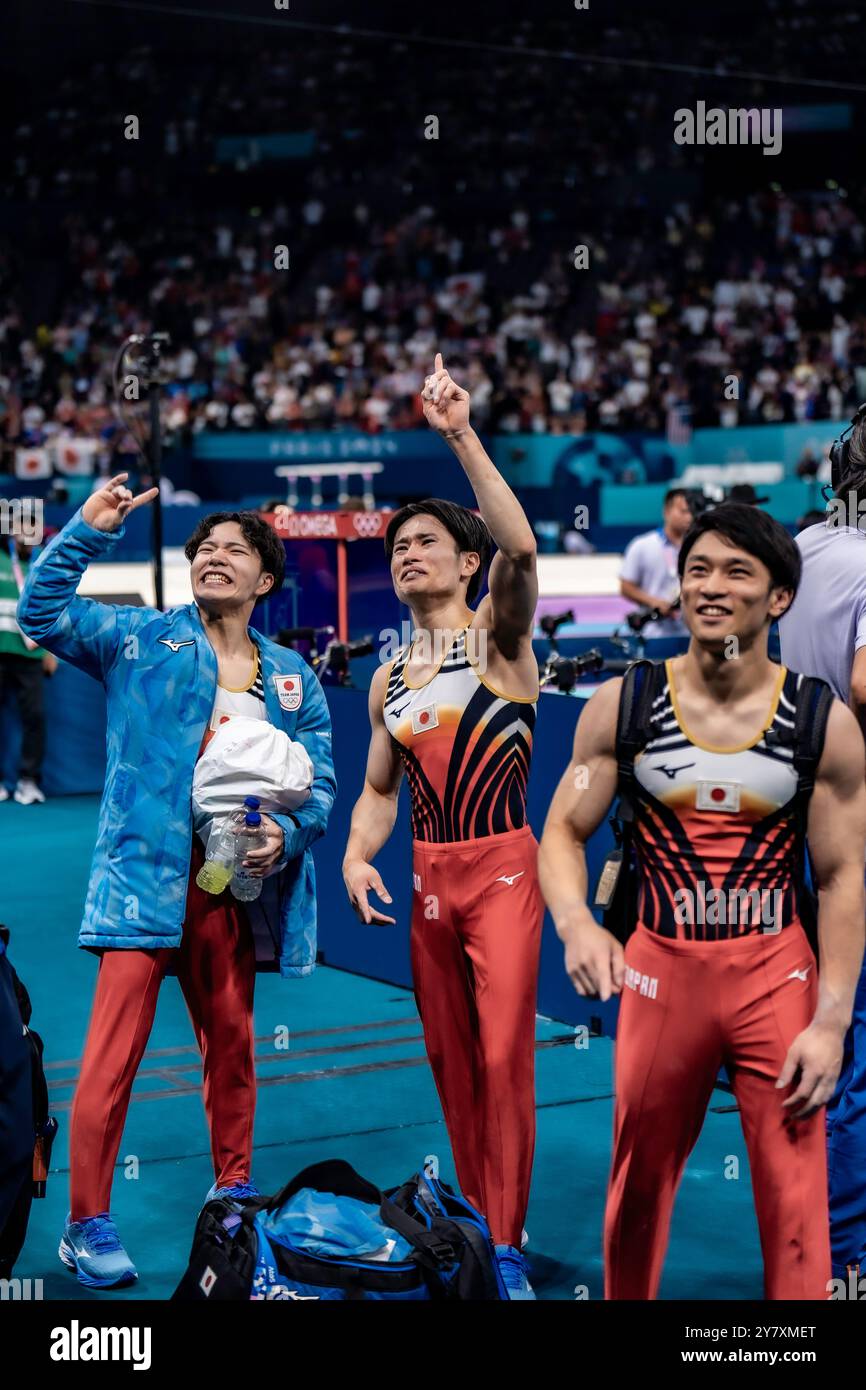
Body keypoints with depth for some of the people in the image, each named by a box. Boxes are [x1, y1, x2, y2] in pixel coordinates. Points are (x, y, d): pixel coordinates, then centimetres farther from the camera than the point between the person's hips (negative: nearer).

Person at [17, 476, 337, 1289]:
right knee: (114, 1050, -8)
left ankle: (233, 1189, 35)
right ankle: (87, 1225, 1)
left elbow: (320, 782, 9)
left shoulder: (291, 678, 12)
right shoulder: (142, 639, 4)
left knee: (232, 1044, 16)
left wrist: (287, 834, -11)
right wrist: (89, 531, -14)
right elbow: (42, 612, -5)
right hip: (147, 873, -4)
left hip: (233, 884, 4)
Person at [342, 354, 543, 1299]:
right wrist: (356, 857, -4)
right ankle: (475, 1210, 27)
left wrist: (462, 437, -31)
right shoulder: (389, 679, 12)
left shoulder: (497, 636, -4)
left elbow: (521, 551, -25)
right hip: (426, 875, 6)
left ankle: (508, 1245, 0)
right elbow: (378, 790, 17)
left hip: (502, 867, -6)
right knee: (448, 1053, 12)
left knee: (503, 1054, -9)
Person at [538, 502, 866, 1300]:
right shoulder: (621, 707, -3)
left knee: (795, 1202, 1)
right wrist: (575, 923, -21)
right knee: (638, 1183, 15)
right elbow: (565, 831, 0)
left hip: (777, 974, -1)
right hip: (660, 968, 1)